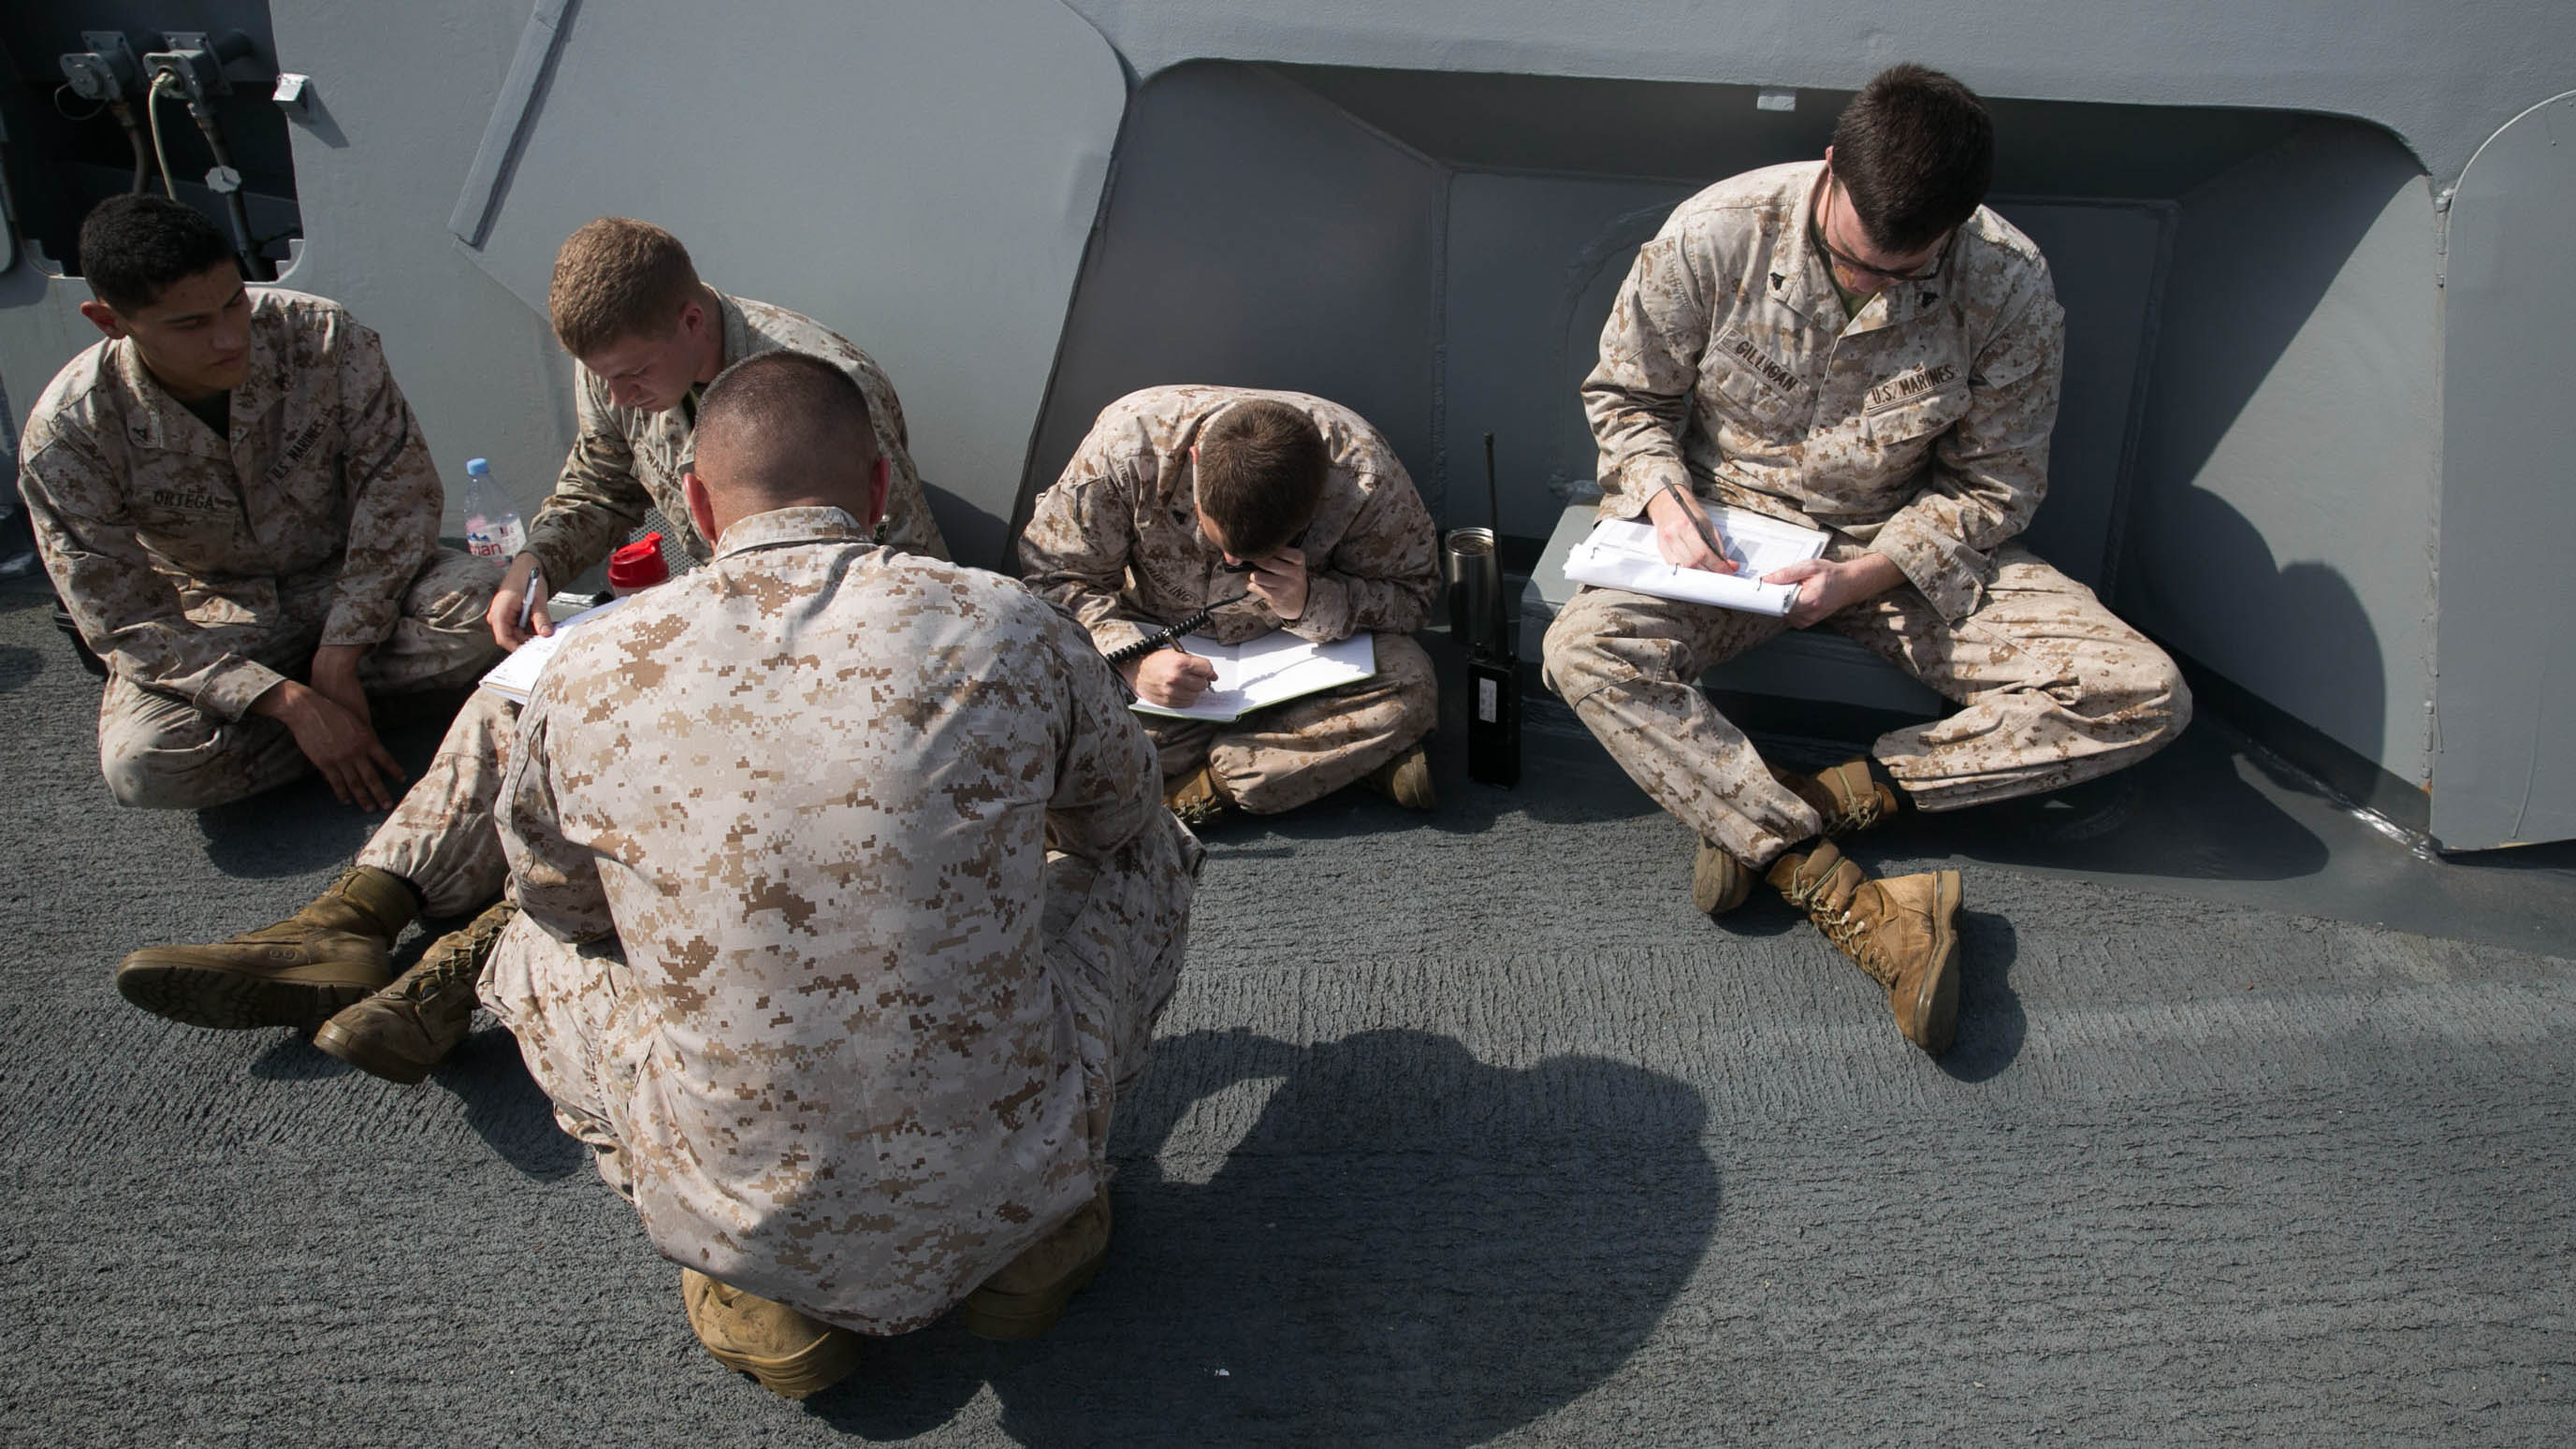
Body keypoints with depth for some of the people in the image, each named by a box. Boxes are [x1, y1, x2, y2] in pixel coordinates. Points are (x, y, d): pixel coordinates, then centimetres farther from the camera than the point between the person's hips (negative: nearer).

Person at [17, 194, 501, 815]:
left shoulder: (322, 336, -21)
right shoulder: (66, 436, -21)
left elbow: (400, 485, -14)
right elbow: (127, 625, -18)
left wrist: (338, 656, -21)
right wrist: (293, 703, -30)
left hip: (351, 579, 1)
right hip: (214, 623, 0)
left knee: (483, 603, -31)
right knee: (141, 765, -31)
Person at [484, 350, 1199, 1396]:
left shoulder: (588, 680, -7)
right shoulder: (1009, 630, -9)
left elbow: (556, 903, 13)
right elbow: (1120, 814, 12)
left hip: (742, 1219, 1)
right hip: (1006, 1190, 0)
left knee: (536, 959, 26)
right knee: (1154, 855, 23)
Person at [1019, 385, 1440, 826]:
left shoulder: (1363, 472, -30)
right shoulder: (1128, 443, -31)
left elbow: (1413, 594, -15)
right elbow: (1050, 575, -20)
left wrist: (1311, 603, -35)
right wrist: (1130, 660, -36)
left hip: (1299, 642, -1)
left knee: (1409, 684, -30)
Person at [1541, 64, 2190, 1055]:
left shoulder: (2010, 290, -15)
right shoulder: (1713, 238, -16)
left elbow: (1992, 487, -4)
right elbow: (1624, 394, 0)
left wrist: (1865, 575, -21)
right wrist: (1668, 501, -20)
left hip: (1910, 549, 1)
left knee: (2143, 697, -19)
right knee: (1584, 649, -33)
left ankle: (1838, 795, -22)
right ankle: (1857, 910, -37)